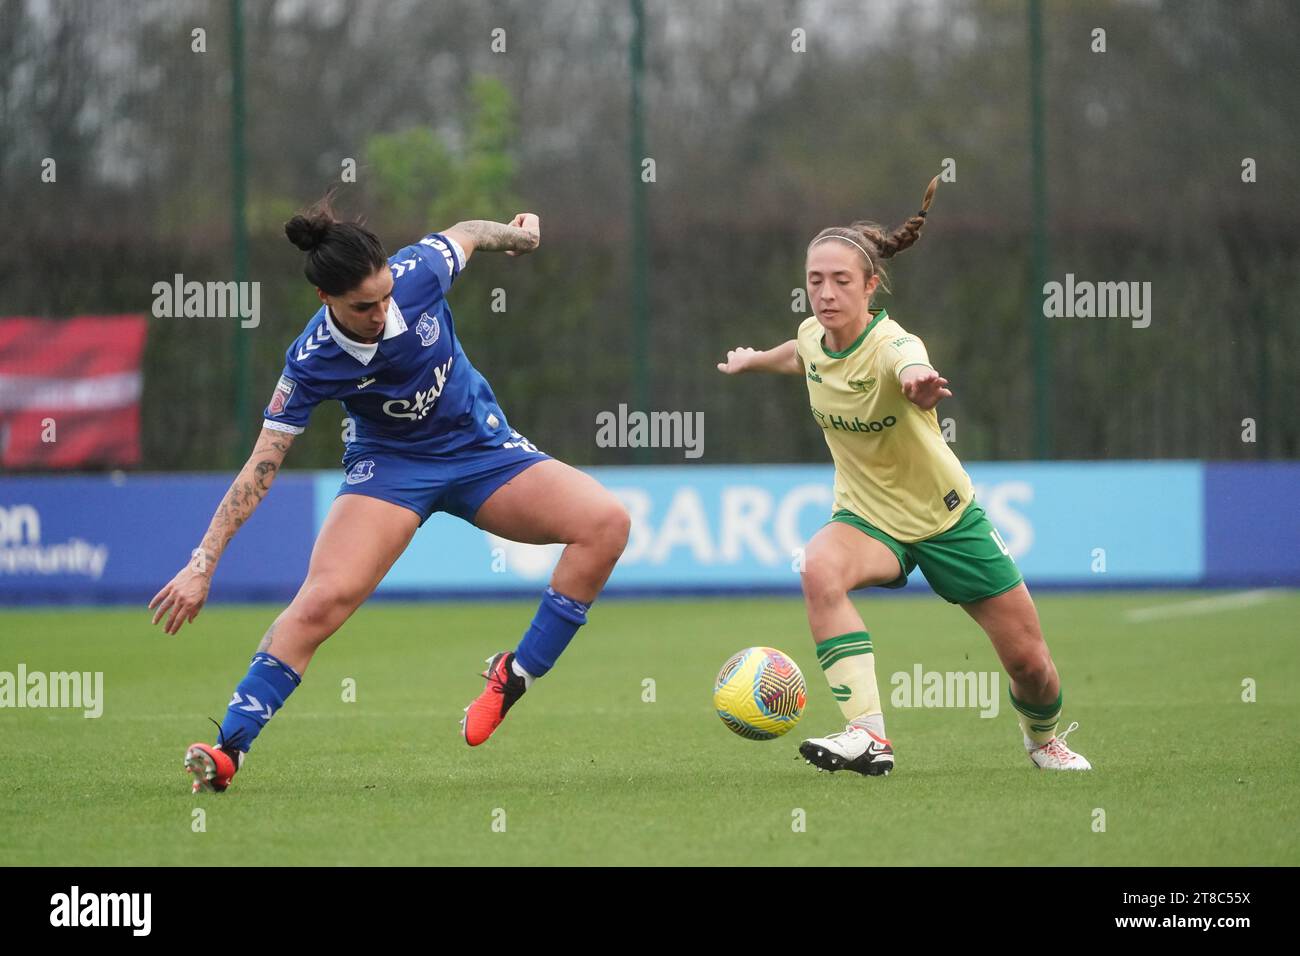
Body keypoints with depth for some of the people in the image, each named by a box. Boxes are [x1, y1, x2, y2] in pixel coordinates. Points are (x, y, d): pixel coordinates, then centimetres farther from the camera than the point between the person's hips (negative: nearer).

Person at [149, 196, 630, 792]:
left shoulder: (419, 272, -21)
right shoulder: (312, 363, -24)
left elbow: (465, 234, 4)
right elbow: (260, 469, -19)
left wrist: (515, 234, 25)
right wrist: (202, 565, -23)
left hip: (482, 450, 3)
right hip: (391, 464, -3)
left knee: (605, 523, -20)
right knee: (324, 598, -28)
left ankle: (517, 676, -10)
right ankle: (228, 749, -22)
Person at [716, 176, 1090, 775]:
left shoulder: (891, 345, -29)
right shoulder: (813, 335, -11)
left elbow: (915, 372, -57)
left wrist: (921, 386, -80)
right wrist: (752, 361, 36)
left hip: (945, 517, -3)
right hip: (867, 518, 3)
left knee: (1029, 662, 2)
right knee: (819, 569, -34)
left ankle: (1043, 738, 39)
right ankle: (868, 736, -37)